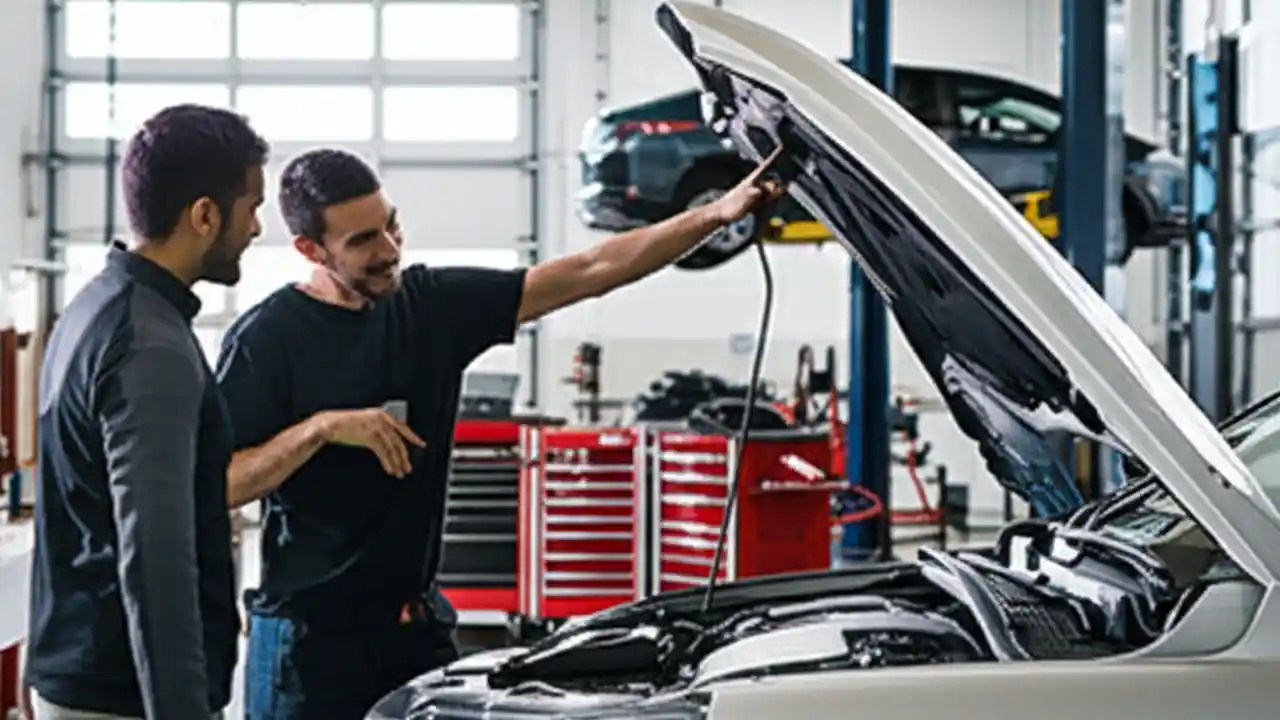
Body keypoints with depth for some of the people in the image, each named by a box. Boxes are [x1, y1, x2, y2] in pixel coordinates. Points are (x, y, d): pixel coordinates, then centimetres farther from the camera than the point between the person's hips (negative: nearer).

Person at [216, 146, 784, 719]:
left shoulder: (435, 304, 3)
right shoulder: (266, 339, -11)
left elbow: (590, 272, 1)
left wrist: (717, 214, -4)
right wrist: (320, 429, -26)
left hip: (416, 622, 5)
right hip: (309, 633, -4)